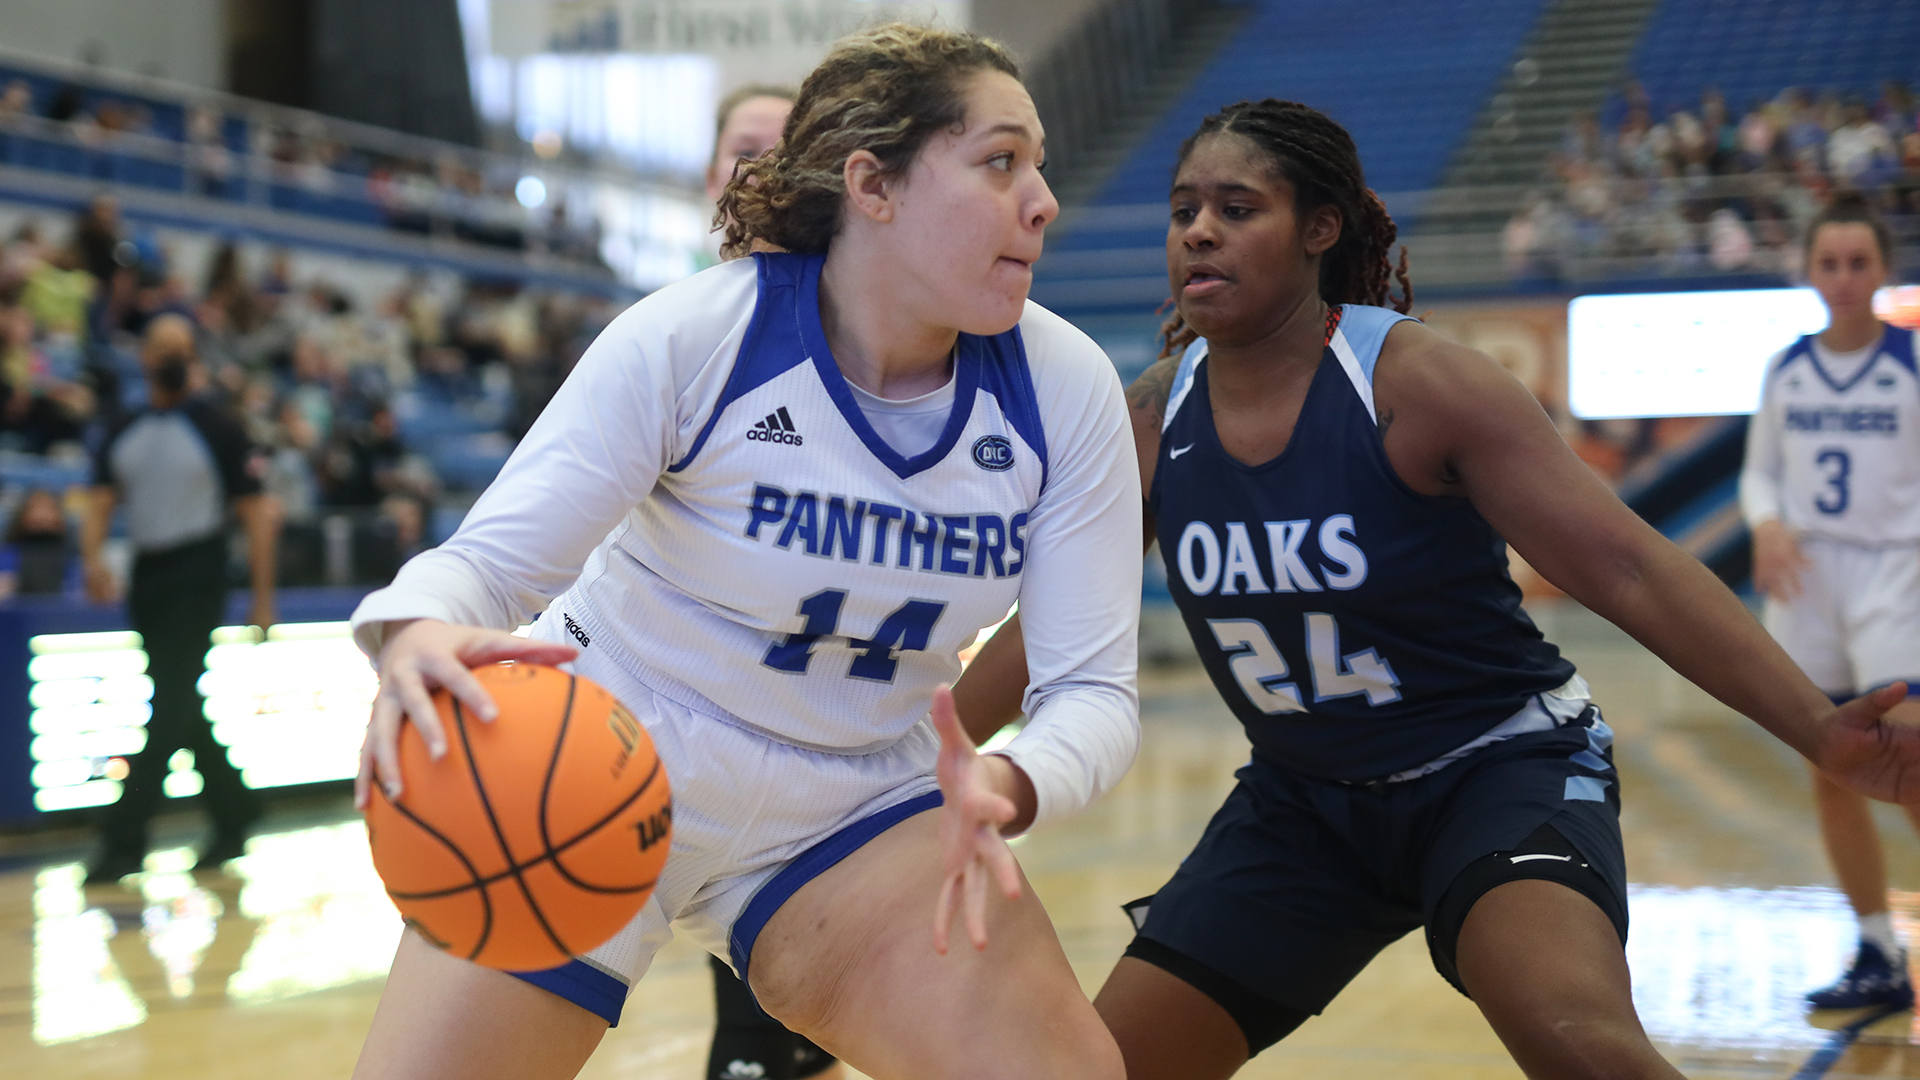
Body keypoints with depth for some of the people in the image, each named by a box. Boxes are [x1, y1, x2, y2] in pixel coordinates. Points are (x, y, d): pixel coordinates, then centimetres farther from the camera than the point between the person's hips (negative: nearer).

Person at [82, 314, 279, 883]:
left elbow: (257, 515, -3)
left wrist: (263, 599, -7)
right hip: (146, 576, 6)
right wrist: (92, 557, -13)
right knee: (180, 709, 11)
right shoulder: (123, 435, 12)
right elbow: (100, 503, 9)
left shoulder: (219, 430, -3)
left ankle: (124, 841, -12)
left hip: (198, 579, -6)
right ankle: (234, 819, 24)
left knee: (170, 708, -11)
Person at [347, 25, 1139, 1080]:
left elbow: (1092, 686, -12)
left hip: (857, 813, 2)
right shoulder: (691, 339, -21)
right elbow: (487, 558, -20)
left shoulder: (1063, 388, -13)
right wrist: (416, 639, -45)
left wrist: (1005, 787, -35)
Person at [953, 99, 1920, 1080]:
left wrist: (1820, 731, -31)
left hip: (1499, 766, -5)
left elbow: (1629, 572, -22)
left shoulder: (1420, 382, -19)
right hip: (1302, 799, 5)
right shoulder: (1153, 419, -4)